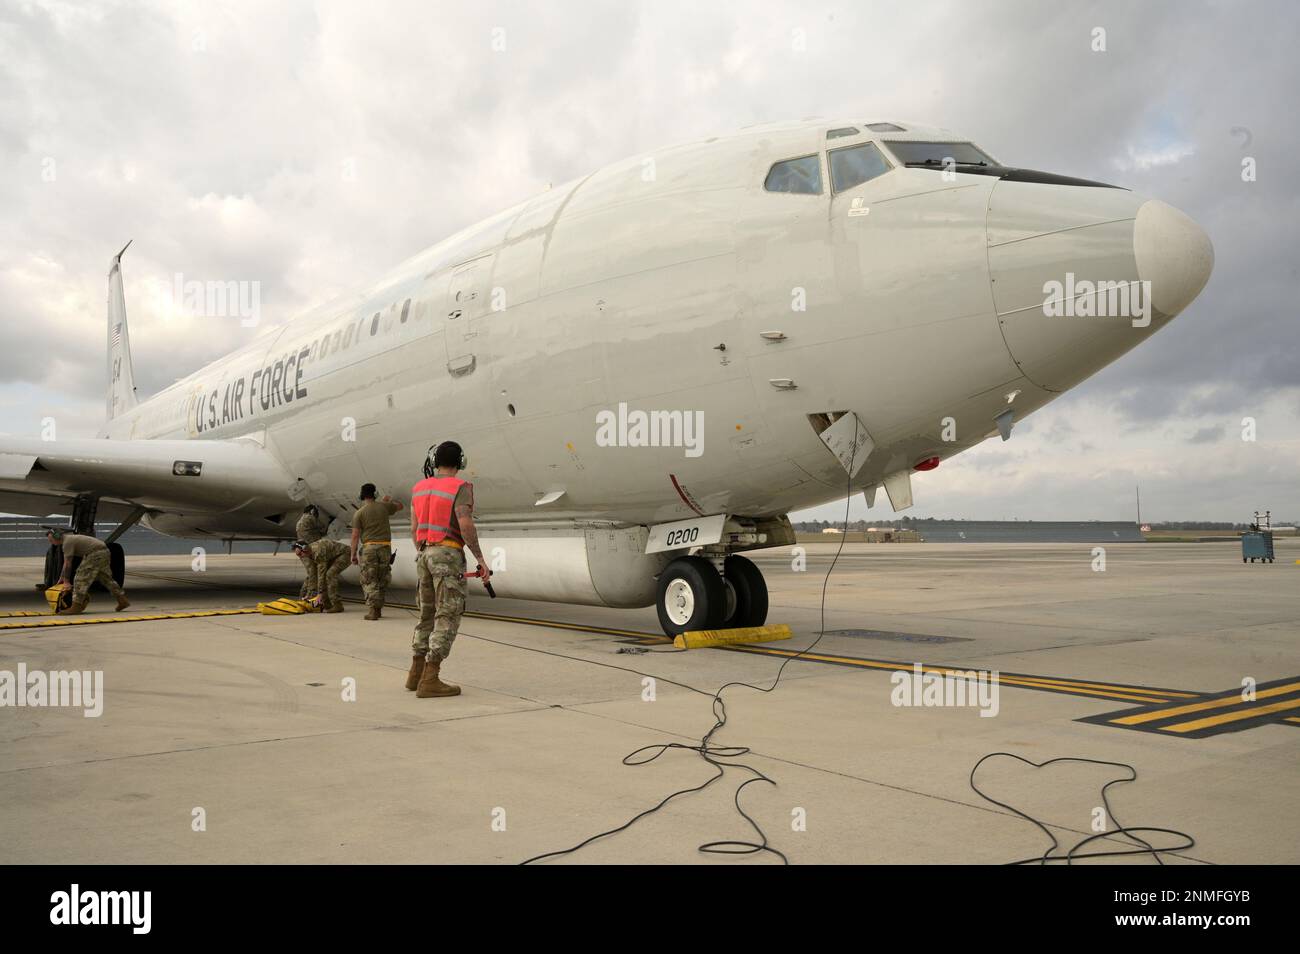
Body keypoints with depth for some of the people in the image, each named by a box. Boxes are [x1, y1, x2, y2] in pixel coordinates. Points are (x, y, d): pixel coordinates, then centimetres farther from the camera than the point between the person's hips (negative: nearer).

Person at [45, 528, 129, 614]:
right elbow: (66, 563, 28)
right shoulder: (68, 539, 20)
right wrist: (61, 577, 32)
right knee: (106, 578, 19)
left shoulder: (67, 542, -10)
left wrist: (65, 581, -2)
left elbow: (67, 564, -9)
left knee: (81, 579, -9)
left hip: (95, 554, -10)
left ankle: (76, 606, -11)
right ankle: (123, 600, 24)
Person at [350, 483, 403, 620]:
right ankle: (378, 609, 17)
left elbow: (355, 535, -5)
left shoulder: (359, 513, -1)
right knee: (382, 580, 12)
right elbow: (400, 506, 27)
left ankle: (372, 610, -9)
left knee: (369, 581, 1)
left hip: (369, 548, -2)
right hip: (385, 547, 2)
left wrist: (353, 554, 0)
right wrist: (390, 500, 46)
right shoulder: (384, 506, 6)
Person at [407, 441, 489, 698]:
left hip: (425, 556, 7)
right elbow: (466, 526, -20)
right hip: (449, 556, -7)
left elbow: (414, 529, 12)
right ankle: (430, 681, -11)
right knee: (447, 618, -6)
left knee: (429, 615, 17)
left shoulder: (420, 488, 10)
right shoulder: (461, 487, -10)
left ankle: (416, 673, 19)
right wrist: (481, 559, -14)